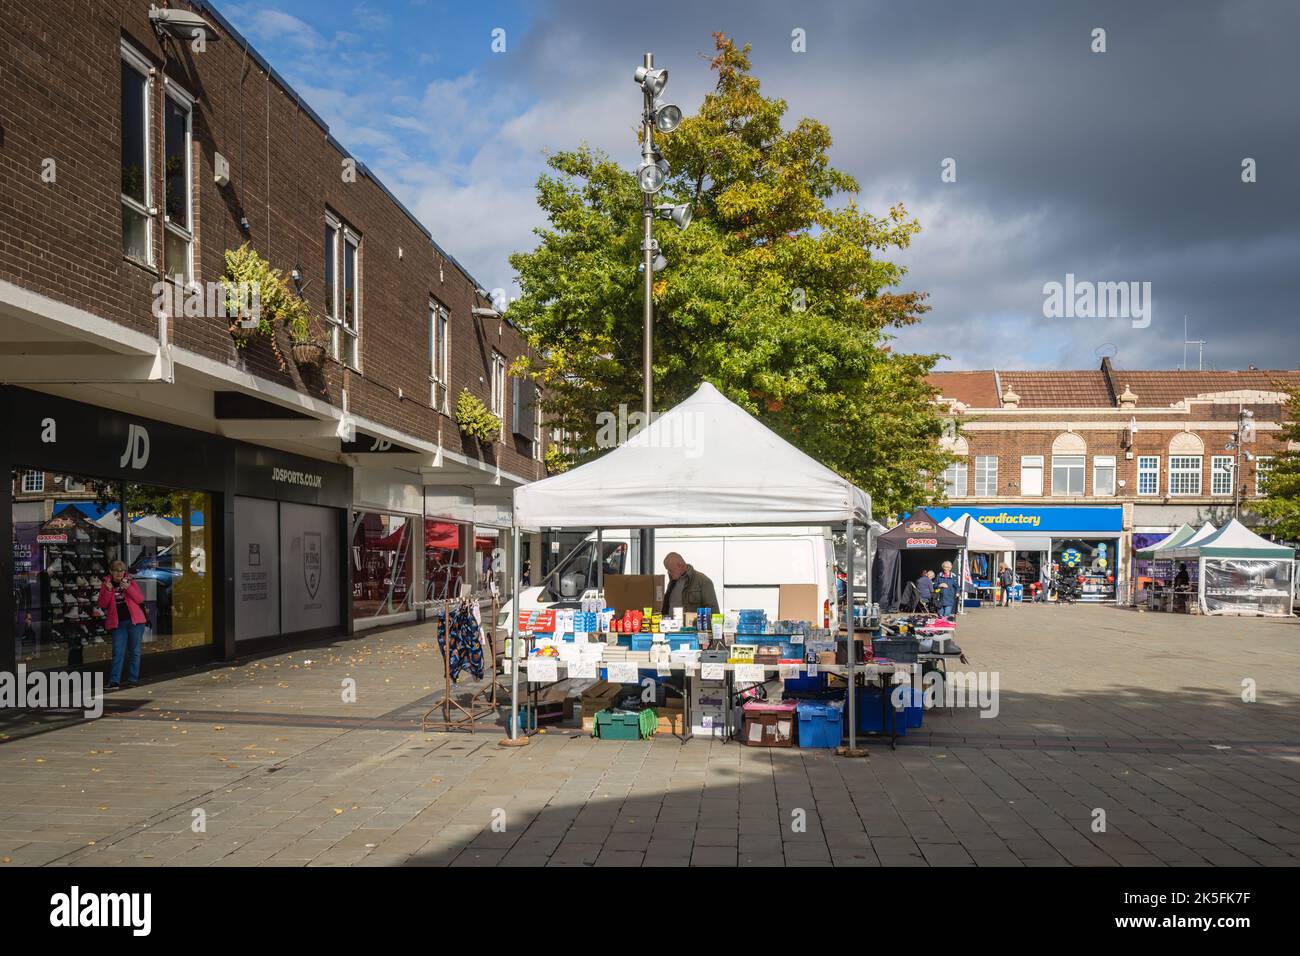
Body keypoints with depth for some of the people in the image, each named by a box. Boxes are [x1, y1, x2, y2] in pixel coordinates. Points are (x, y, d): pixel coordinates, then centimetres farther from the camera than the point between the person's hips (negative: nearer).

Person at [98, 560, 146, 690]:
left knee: (134, 651, 5)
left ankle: (133, 679, 12)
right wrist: (108, 591, -16)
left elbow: (140, 599, -5)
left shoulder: (131, 583, 5)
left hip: (134, 621, 0)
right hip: (118, 623, 0)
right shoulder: (106, 585, 6)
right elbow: (102, 604, -1)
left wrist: (129, 588, -17)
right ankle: (114, 681, -9)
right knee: (118, 652, -6)